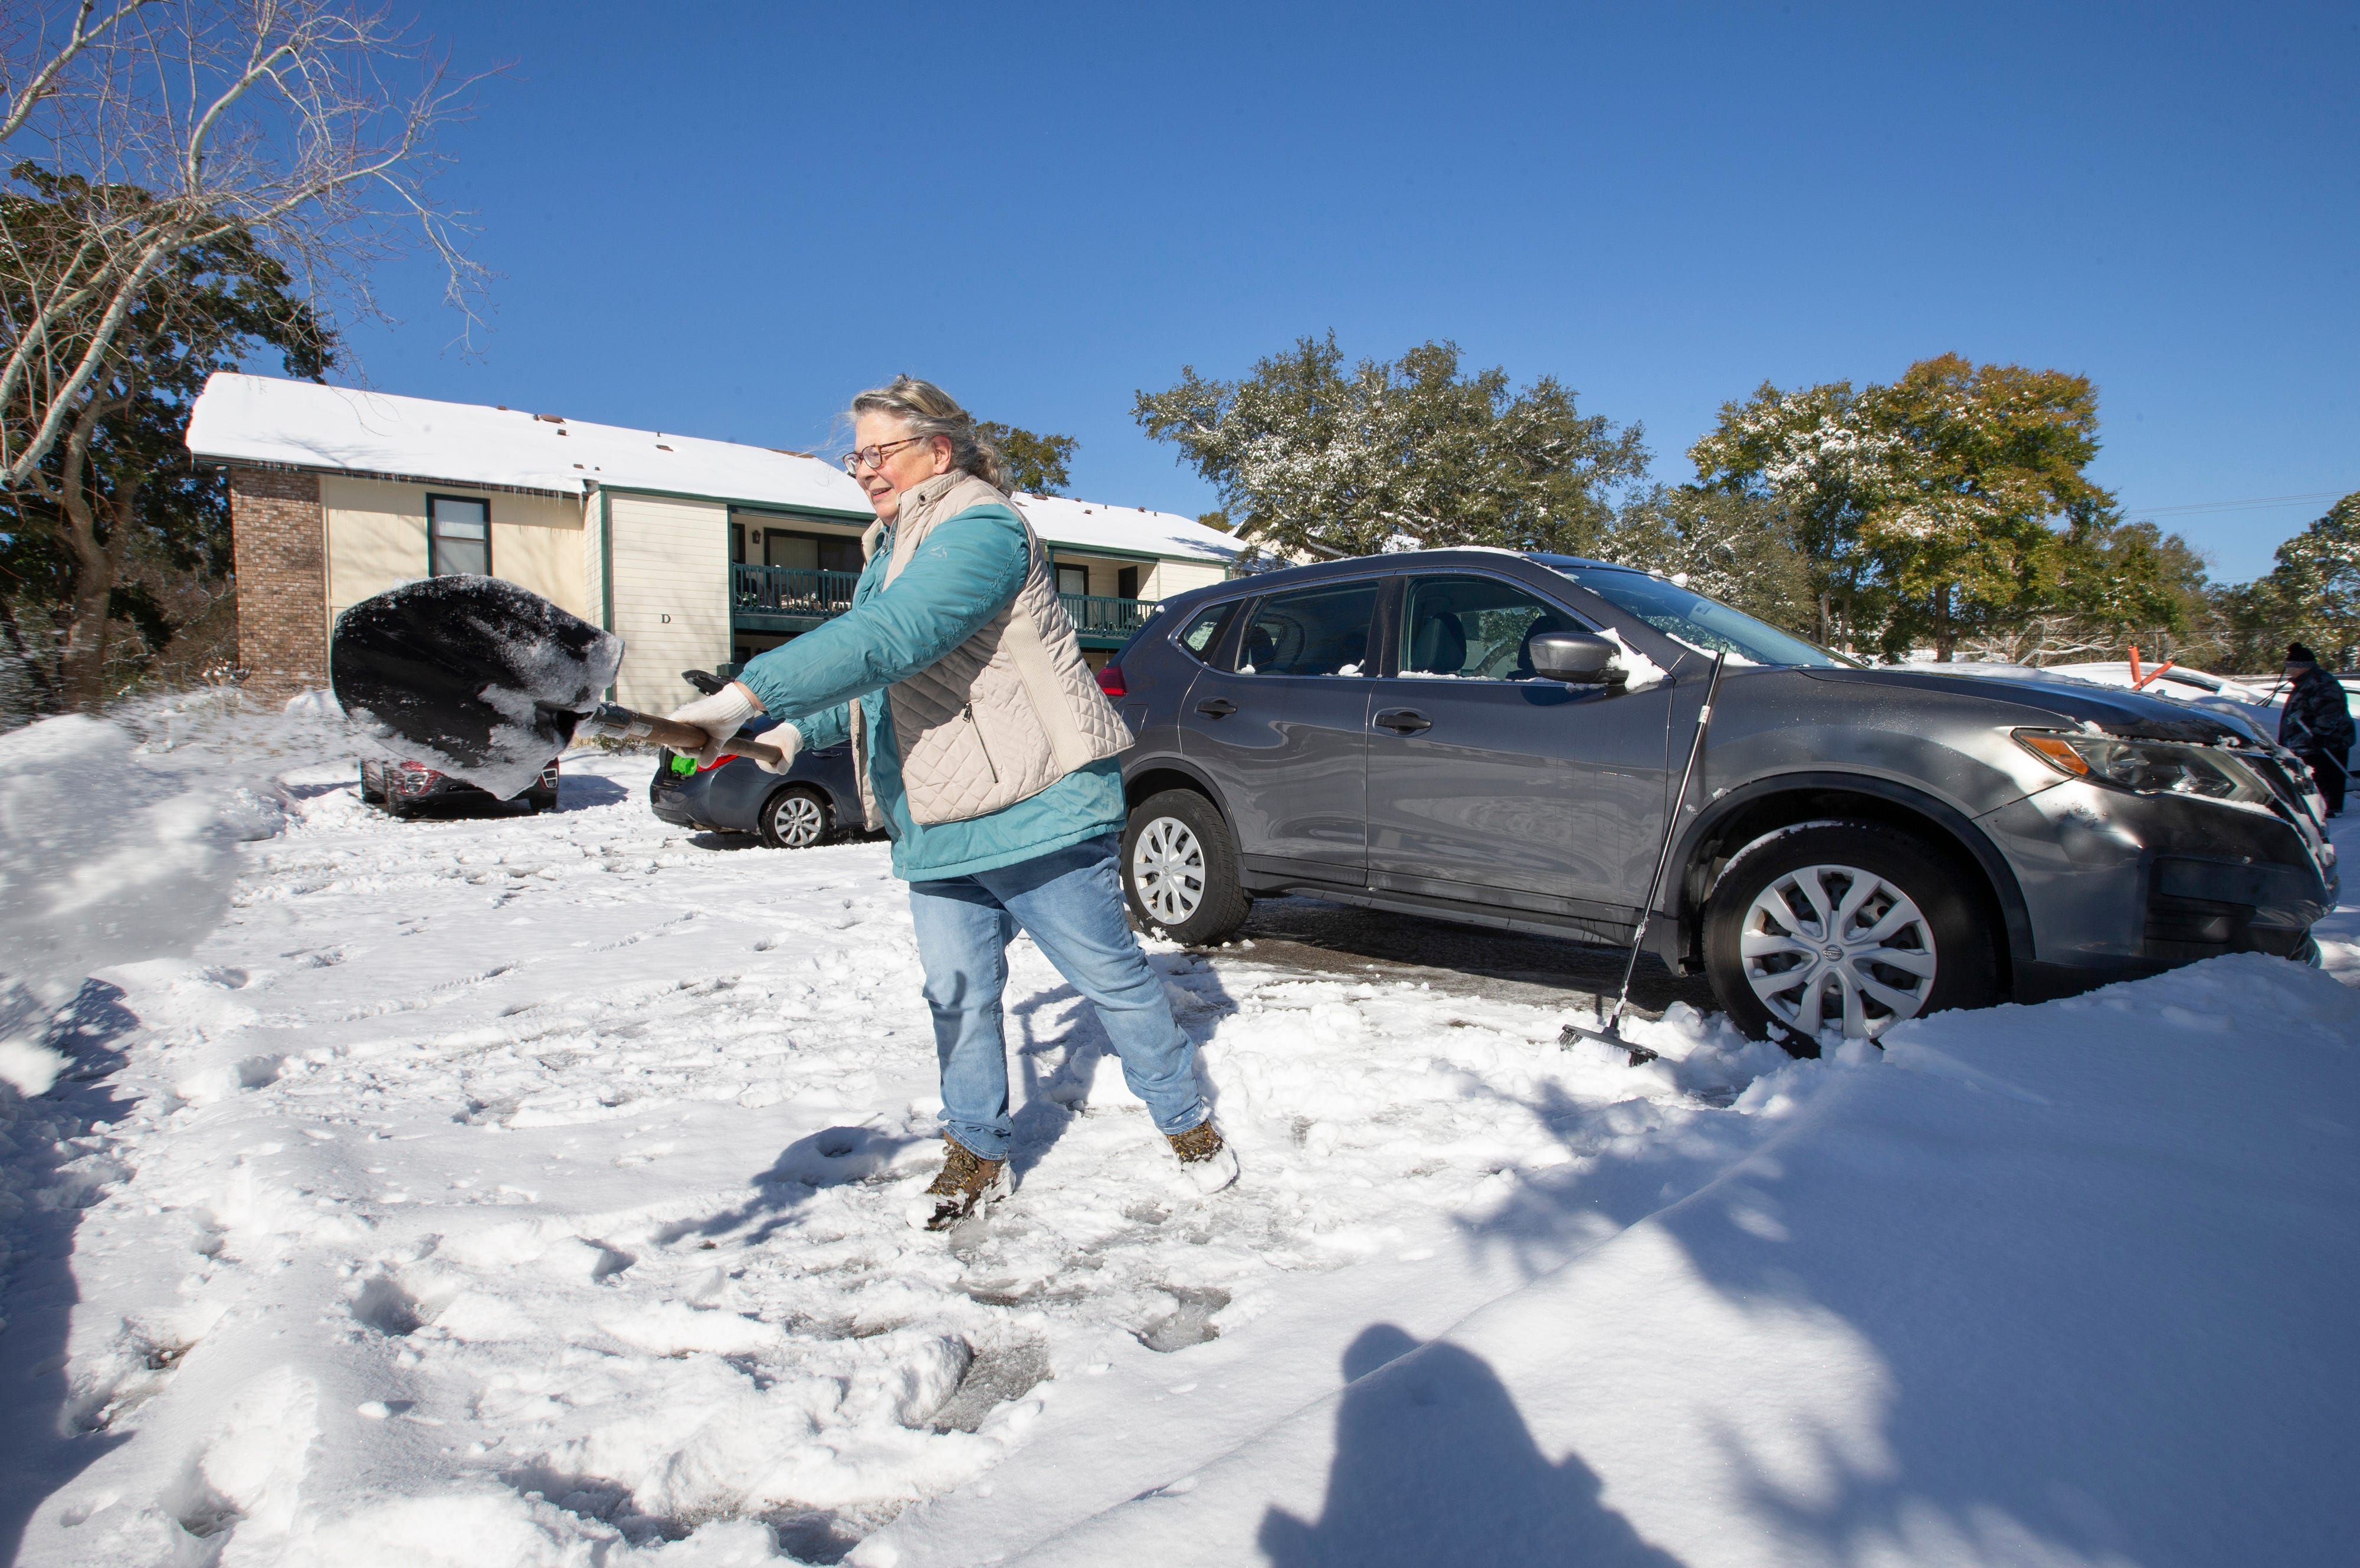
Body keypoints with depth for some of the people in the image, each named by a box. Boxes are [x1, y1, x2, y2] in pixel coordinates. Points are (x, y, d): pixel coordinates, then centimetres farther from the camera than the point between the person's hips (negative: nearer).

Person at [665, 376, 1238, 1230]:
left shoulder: (979, 529, -16)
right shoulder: (895, 545, 18)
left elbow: (890, 638, -32)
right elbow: (879, 680, 26)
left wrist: (747, 693, -36)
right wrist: (799, 730, 9)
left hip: (1034, 807, -9)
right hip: (937, 823, 9)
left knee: (1108, 973, 4)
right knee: (957, 990, 10)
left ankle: (1189, 1124, 24)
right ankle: (977, 1153, 26)